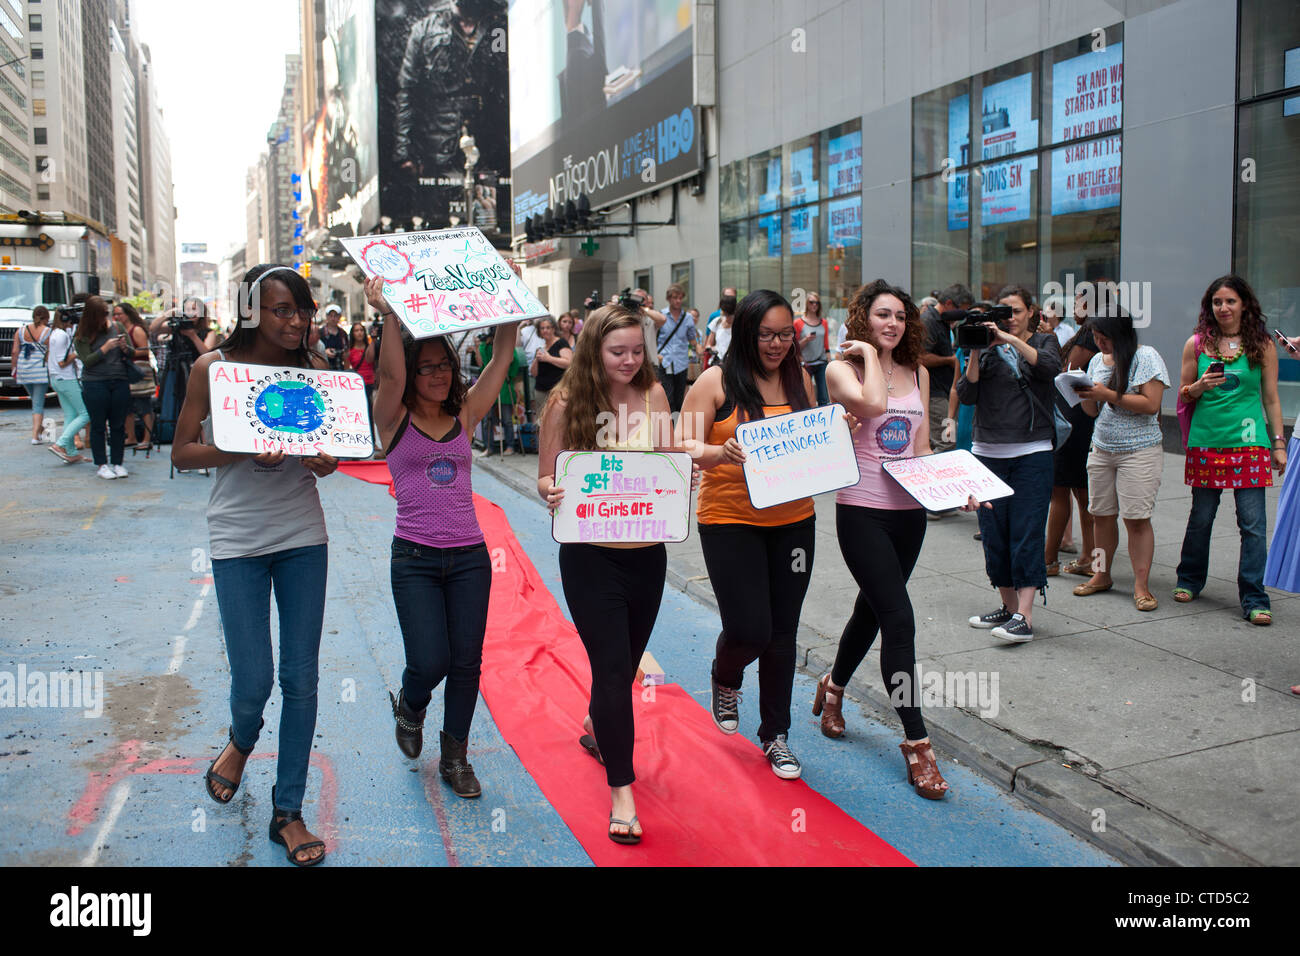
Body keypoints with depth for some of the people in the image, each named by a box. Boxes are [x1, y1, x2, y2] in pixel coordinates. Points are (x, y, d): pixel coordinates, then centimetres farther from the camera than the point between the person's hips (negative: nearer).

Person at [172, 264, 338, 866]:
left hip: (303, 535, 2)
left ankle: (288, 811, 20)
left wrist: (323, 460, -13)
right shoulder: (213, 367, -4)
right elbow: (182, 453, -3)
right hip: (238, 540, -2)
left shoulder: (313, 368, 3)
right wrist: (245, 450, -21)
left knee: (301, 679, 4)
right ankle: (242, 741, 36)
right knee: (253, 681, -2)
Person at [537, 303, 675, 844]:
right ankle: (621, 790, 9)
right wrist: (553, 494, -24)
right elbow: (545, 479, -3)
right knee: (612, 668, -4)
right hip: (592, 555, -4)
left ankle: (597, 725, 52)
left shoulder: (653, 395, 0)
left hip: (647, 551, 4)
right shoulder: (567, 403, -9)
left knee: (626, 660, 20)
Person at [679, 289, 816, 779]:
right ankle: (725, 679, 29)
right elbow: (683, 448, -12)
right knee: (749, 630, -9)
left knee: (782, 632, 10)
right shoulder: (716, 381, -7)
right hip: (730, 520, -4)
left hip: (792, 519, 4)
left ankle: (775, 735, 28)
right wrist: (721, 453, -31)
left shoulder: (799, 378, 7)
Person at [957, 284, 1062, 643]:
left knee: (1027, 533, -7)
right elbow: (966, 395, -1)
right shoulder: (988, 349, 10)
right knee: (993, 533, 6)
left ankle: (1024, 616, -8)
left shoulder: (1044, 341, 8)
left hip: (1032, 453, -3)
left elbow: (1049, 366, -15)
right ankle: (1008, 606, 19)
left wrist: (1010, 338, -19)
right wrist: (975, 351, -10)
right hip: (989, 452, 3)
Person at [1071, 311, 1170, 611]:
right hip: (1101, 449, 6)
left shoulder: (1145, 357, -7)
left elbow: (1150, 404, -17)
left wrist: (1108, 394, -18)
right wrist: (1085, 396, -6)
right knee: (1101, 514, 8)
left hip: (1139, 451, -6)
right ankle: (1101, 575, 23)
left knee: (1136, 518, -6)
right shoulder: (1098, 360, 12)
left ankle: (1141, 586, 1)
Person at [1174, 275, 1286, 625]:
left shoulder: (1261, 346, 5)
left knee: (1253, 523, -4)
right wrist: (1201, 386, -11)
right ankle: (1190, 580, 29)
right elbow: (1184, 395, 11)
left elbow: (1271, 398, 9)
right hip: (1205, 441, 1)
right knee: (1201, 517, 9)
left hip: (1249, 442, -1)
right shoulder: (1196, 344, 6)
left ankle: (1254, 599, 3)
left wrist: (1279, 443, 5)